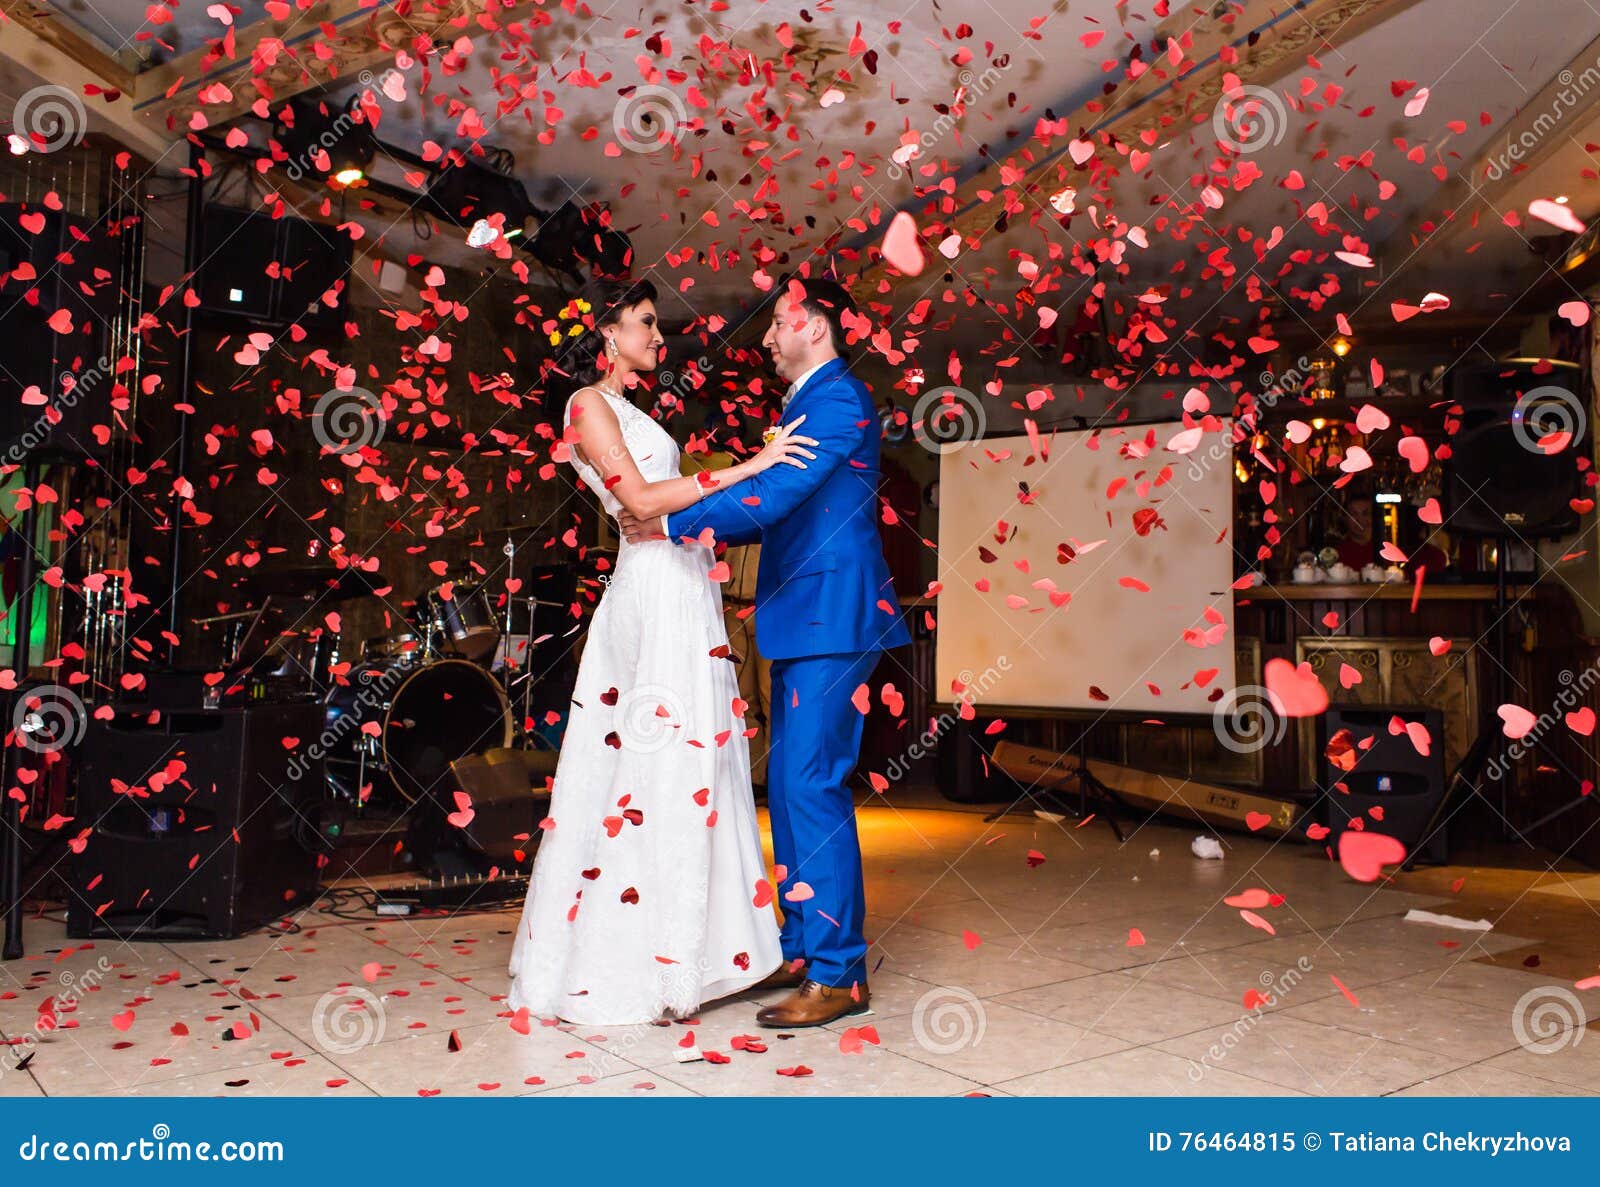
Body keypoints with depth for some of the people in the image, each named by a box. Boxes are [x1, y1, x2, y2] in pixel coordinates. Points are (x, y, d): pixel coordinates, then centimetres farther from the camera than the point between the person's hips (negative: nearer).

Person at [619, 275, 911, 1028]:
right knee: (788, 786, 12)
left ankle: (839, 973, -2)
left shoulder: (838, 398, -10)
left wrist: (672, 524, -14)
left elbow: (775, 494, -20)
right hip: (805, 621, 10)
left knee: (813, 785, -10)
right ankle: (804, 949, 22)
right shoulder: (809, 401, 21)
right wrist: (709, 527, 18)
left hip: (833, 615, -10)